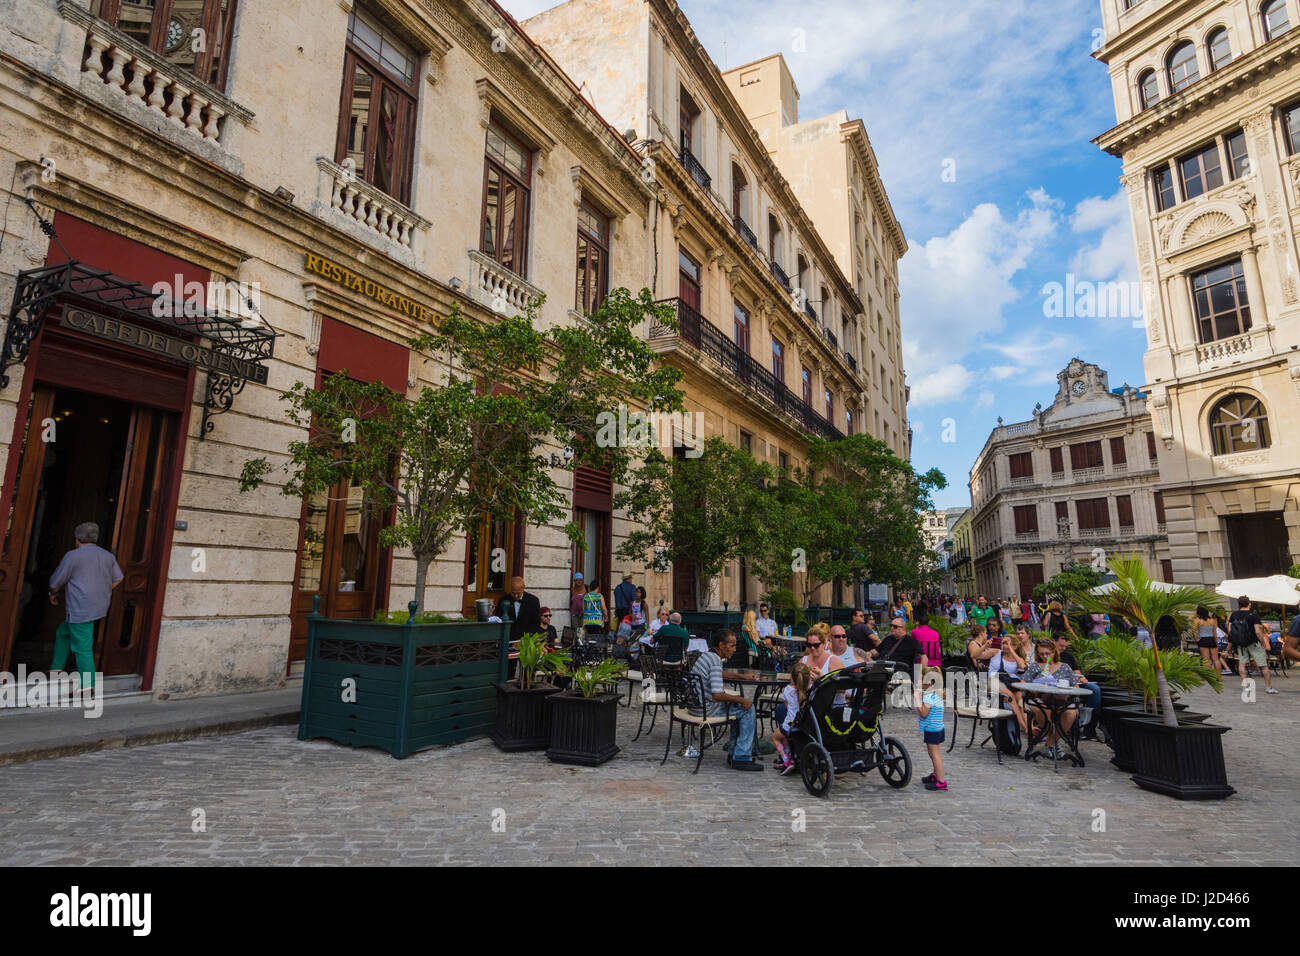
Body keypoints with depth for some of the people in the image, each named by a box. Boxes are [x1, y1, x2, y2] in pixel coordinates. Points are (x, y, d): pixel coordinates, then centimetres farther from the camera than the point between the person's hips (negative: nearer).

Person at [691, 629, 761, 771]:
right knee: (748, 708, -4)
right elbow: (717, 695, -25)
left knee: (738, 707, 22)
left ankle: (735, 753, 23)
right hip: (706, 708, -10)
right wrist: (741, 700, -15)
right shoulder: (715, 661, -20)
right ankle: (742, 758, -1)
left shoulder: (705, 655, 11)